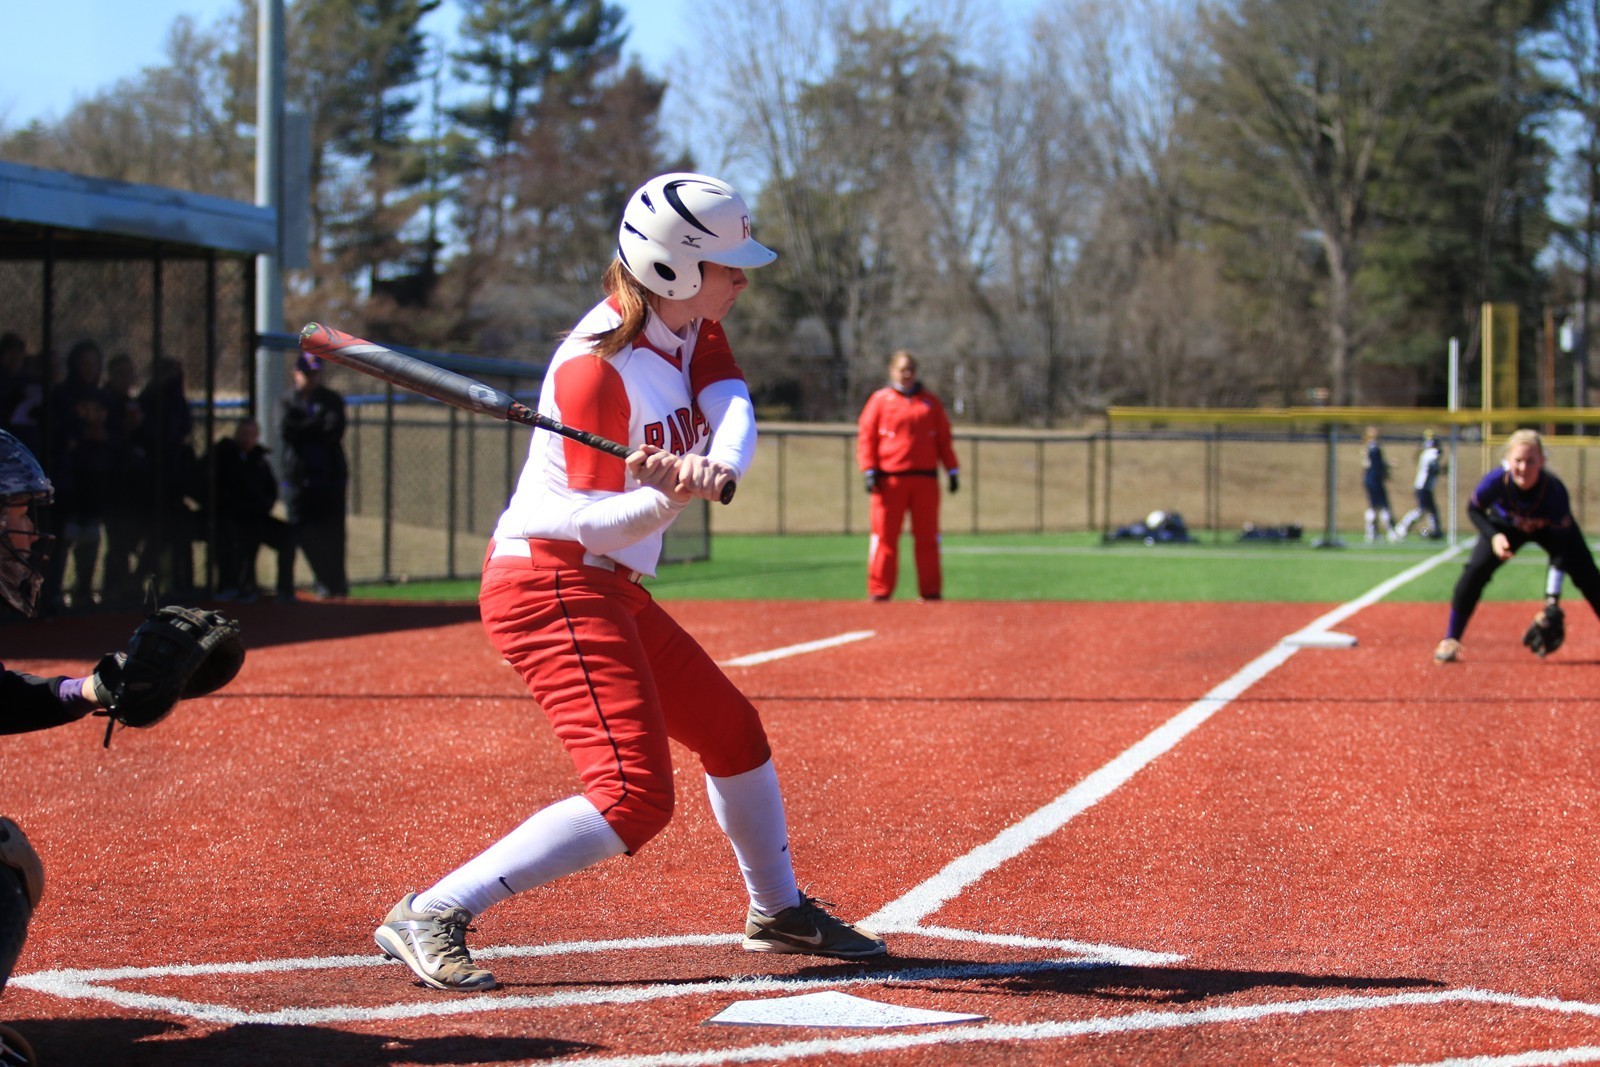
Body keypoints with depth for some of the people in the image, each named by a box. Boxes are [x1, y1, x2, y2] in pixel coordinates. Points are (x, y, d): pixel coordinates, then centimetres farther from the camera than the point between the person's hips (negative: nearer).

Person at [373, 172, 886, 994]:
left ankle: (779, 911, 43)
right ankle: (430, 919, -20)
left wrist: (719, 465, -34)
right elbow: (594, 525, -19)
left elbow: (732, 406, -12)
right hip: (552, 584, -10)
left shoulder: (692, 327, 6)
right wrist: (669, 499, -40)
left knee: (732, 730, 22)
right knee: (633, 799, -20)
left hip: (612, 592, 10)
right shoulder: (597, 366, -20)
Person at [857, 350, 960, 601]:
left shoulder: (930, 402, 14)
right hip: (890, 479, -2)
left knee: (927, 537, 3)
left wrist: (952, 470, 7)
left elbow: (944, 439, 15)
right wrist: (869, 470, -7)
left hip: (925, 480, 2)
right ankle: (879, 592, -2)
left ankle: (931, 591, 7)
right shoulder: (880, 400, 6)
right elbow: (865, 436, 3)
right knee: (885, 536, -4)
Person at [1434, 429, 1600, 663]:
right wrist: (1493, 536, -34)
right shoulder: (1496, 482, -37)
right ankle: (1450, 640, -5)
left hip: (1550, 528, -1)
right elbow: (1474, 510, -14)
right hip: (1506, 526, 1)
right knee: (1475, 571, -17)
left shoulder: (1555, 490, -39)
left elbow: (1560, 550, -34)